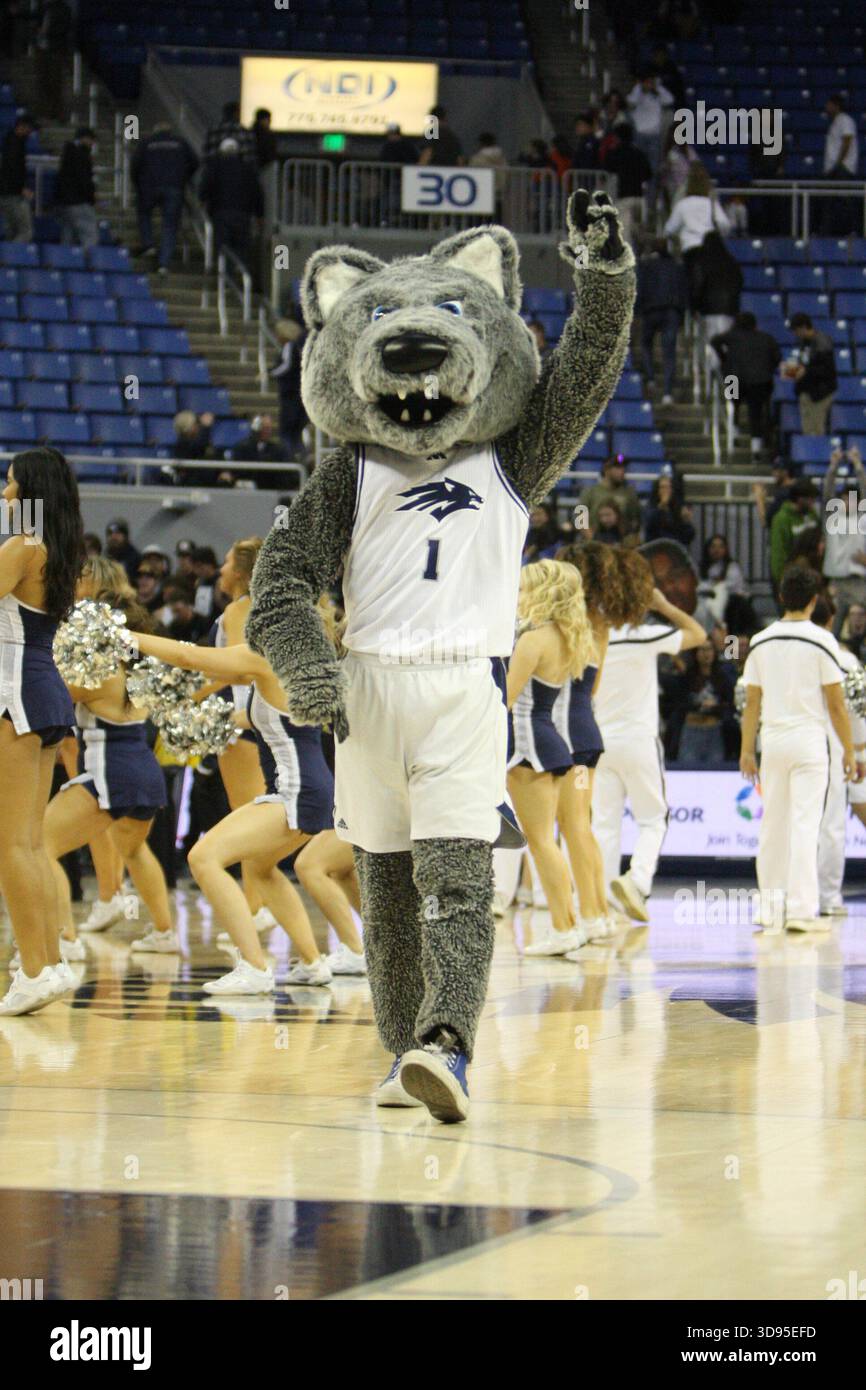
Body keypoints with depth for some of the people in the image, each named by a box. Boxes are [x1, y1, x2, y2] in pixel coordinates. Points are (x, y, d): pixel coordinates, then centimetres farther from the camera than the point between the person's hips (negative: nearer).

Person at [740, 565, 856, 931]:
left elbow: (752, 702, 7)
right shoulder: (821, 641, -7)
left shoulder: (761, 641, 5)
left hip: (772, 739, 4)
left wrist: (746, 751, 12)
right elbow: (835, 703, -6)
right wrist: (849, 751, 1)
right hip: (809, 739, -4)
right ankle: (801, 909, -10)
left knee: (772, 826, 11)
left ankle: (771, 908, 15)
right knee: (805, 825, -5)